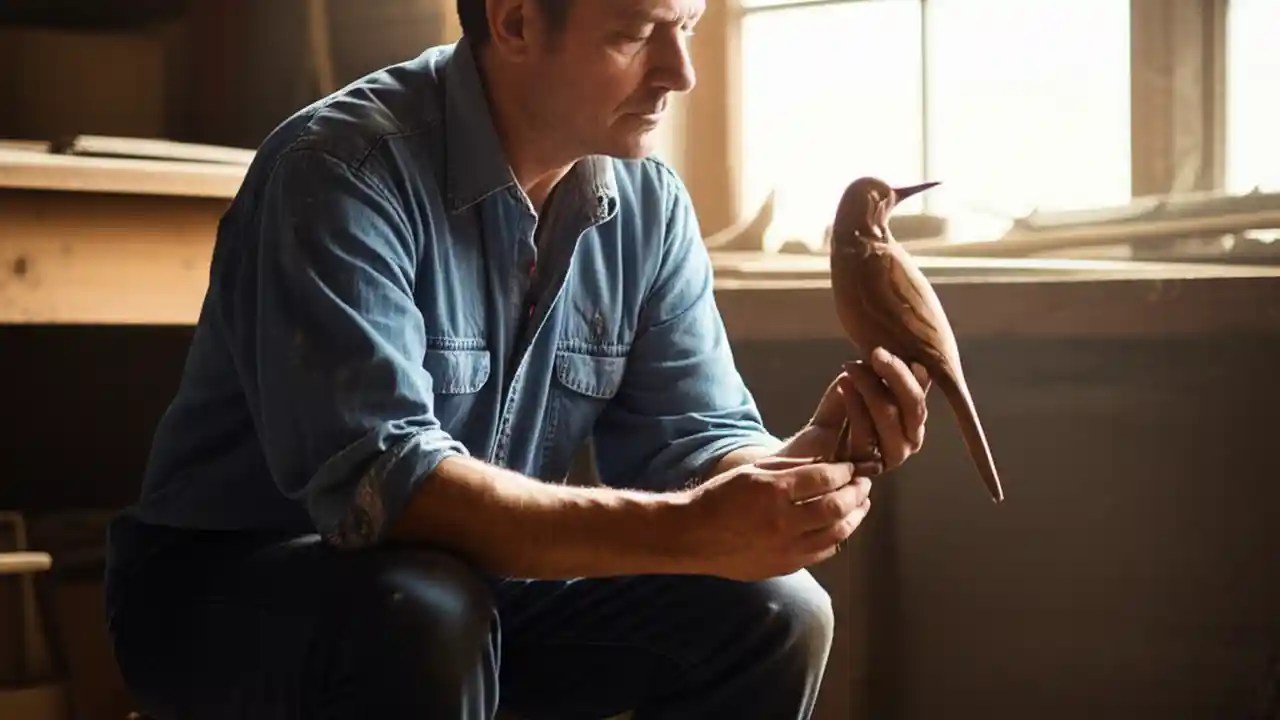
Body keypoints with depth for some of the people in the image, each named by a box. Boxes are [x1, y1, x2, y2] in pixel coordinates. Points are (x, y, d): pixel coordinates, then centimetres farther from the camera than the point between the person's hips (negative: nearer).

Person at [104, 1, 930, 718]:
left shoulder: (650, 206, -3)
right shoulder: (343, 168, -24)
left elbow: (693, 446, -3)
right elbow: (372, 480, -34)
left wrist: (815, 454, -26)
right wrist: (684, 532, -40)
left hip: (483, 589, 6)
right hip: (232, 590, -6)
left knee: (773, 615, -9)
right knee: (427, 614, -36)